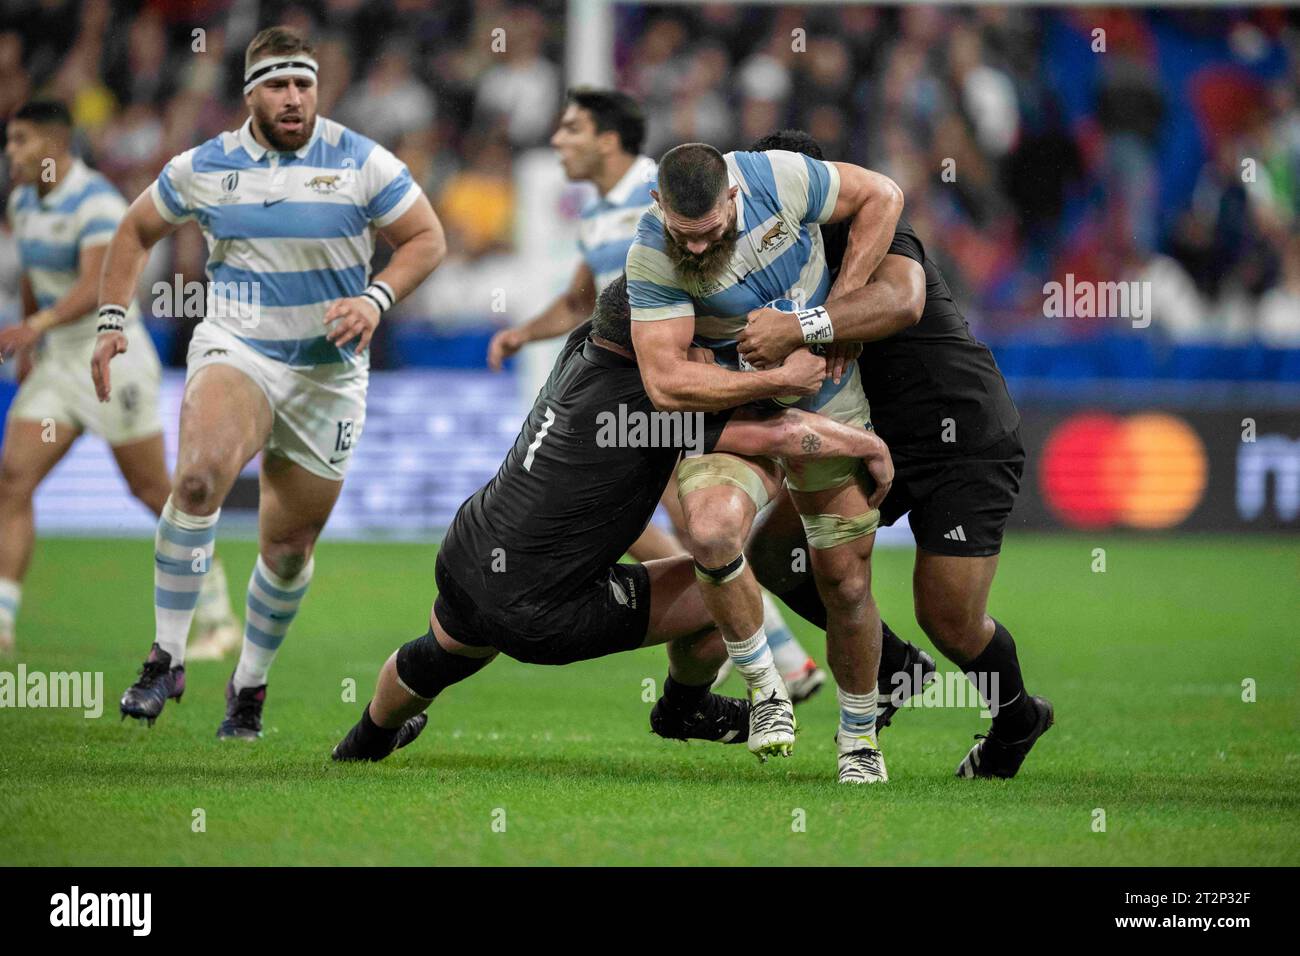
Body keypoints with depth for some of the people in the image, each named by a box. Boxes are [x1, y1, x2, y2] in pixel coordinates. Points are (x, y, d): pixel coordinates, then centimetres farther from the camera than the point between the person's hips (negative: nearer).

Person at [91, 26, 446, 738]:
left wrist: (376, 298, -16)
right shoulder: (205, 167, 0)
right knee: (200, 477, -30)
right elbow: (136, 232, 15)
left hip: (328, 371, 1)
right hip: (235, 350, -1)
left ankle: (250, 686, 29)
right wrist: (111, 321, 5)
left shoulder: (362, 163, -4)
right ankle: (166, 659, -22)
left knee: (290, 547, 6)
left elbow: (427, 238, 1)